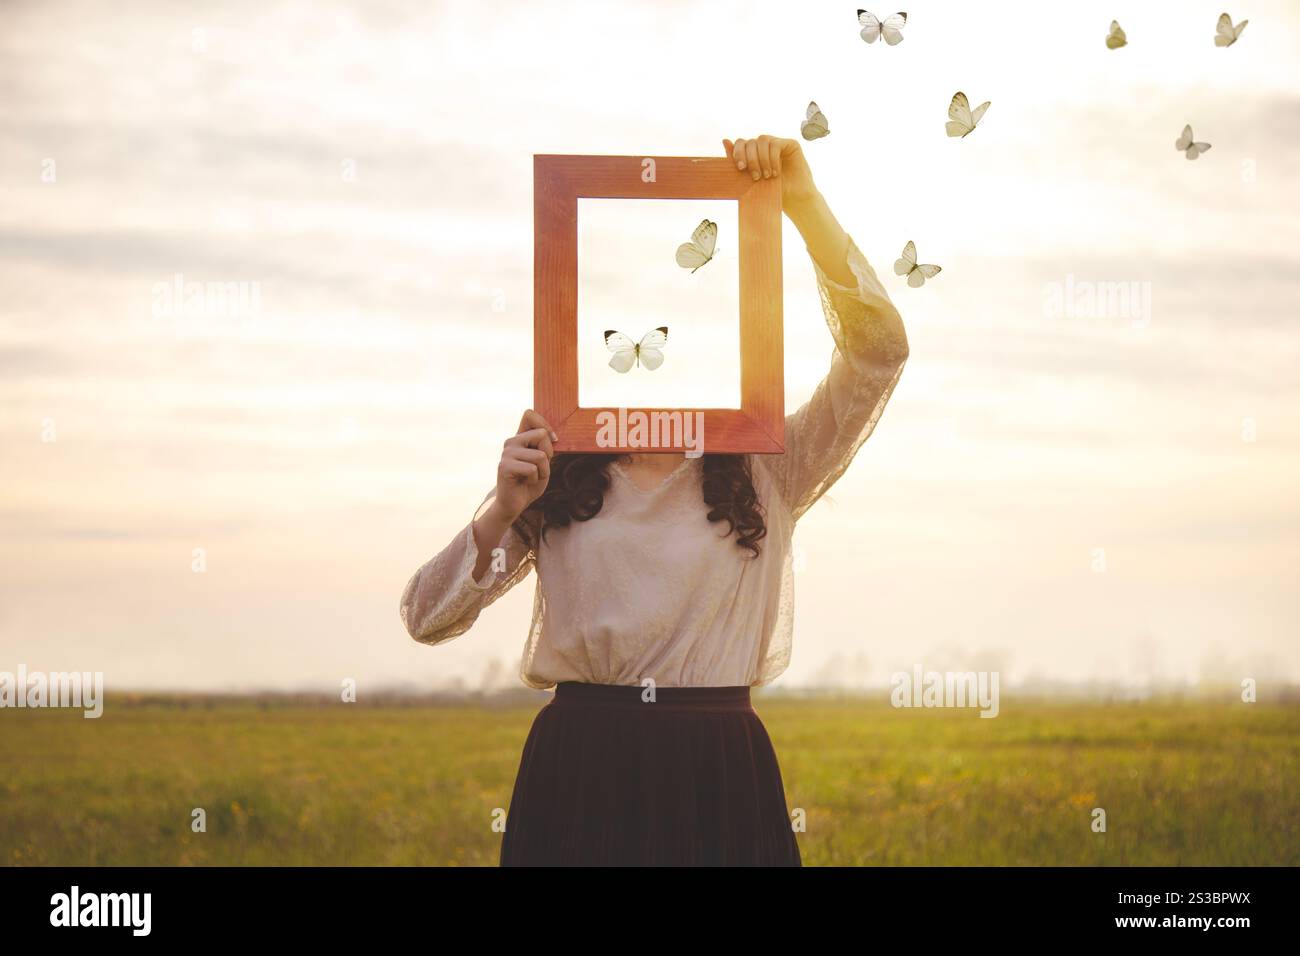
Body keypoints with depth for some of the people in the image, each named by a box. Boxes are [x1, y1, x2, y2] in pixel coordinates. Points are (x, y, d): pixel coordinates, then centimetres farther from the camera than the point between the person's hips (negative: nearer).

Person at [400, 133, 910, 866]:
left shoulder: (767, 474, 8)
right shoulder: (557, 480, 10)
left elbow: (879, 349, -4)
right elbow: (427, 618, 3)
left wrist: (803, 200, -9)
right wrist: (504, 510, -12)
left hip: (719, 775, 0)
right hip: (577, 774, 0)